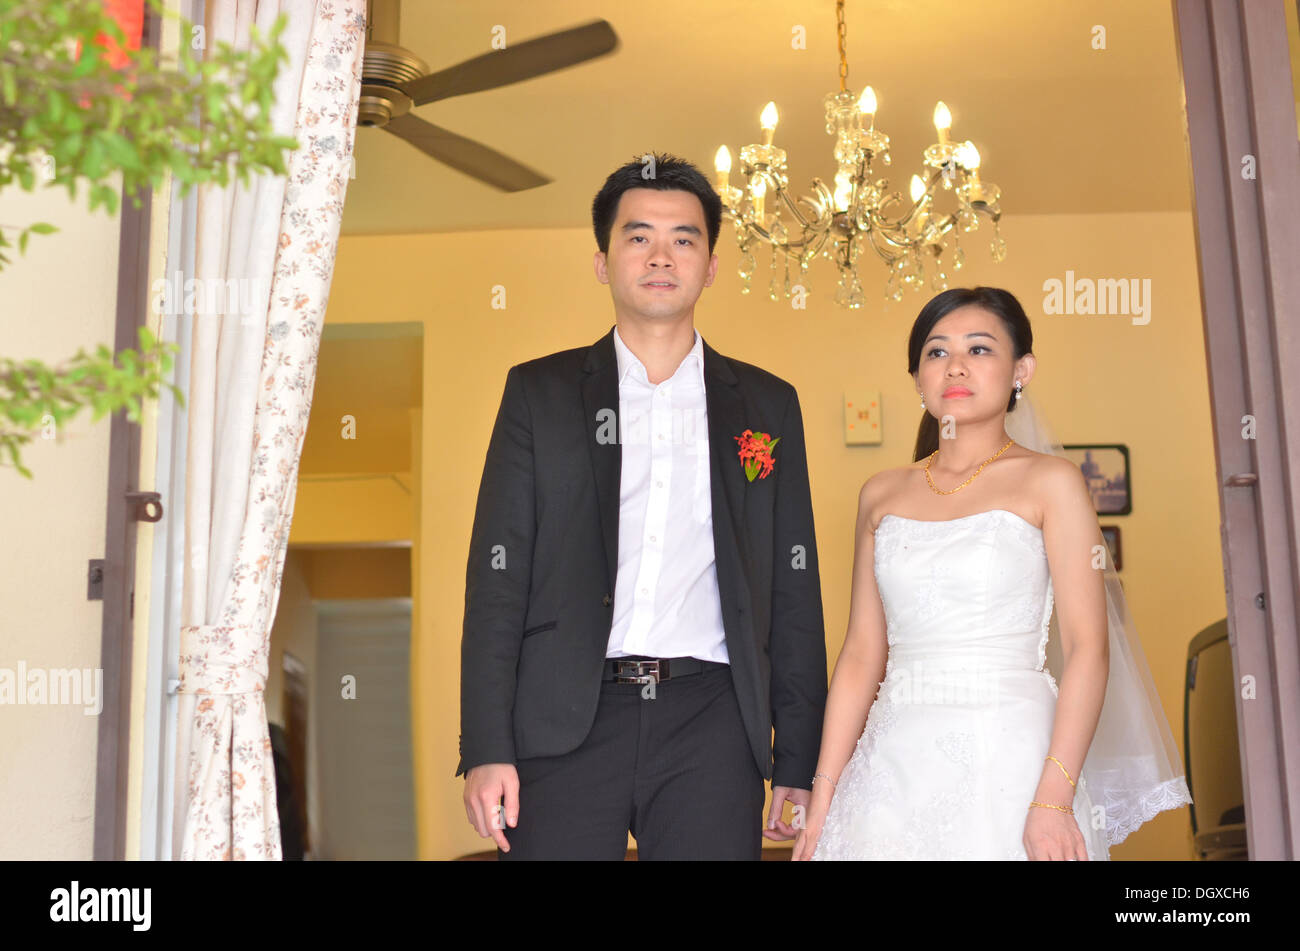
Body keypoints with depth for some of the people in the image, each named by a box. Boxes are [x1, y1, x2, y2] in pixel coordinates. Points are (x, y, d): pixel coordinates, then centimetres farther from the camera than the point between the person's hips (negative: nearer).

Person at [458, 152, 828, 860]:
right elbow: (498, 579, 3)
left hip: (712, 727, 1)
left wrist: (798, 762, 6)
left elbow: (794, 592, 11)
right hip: (566, 724, -1)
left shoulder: (768, 404, 12)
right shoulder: (539, 392, 8)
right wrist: (487, 748, -5)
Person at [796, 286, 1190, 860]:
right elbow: (862, 656, 8)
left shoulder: (1049, 482, -1)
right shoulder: (882, 495, 10)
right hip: (897, 766, 3)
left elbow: (1088, 649, -8)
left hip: (1007, 762, -3)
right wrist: (822, 800, 4)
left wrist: (1054, 799, -17)